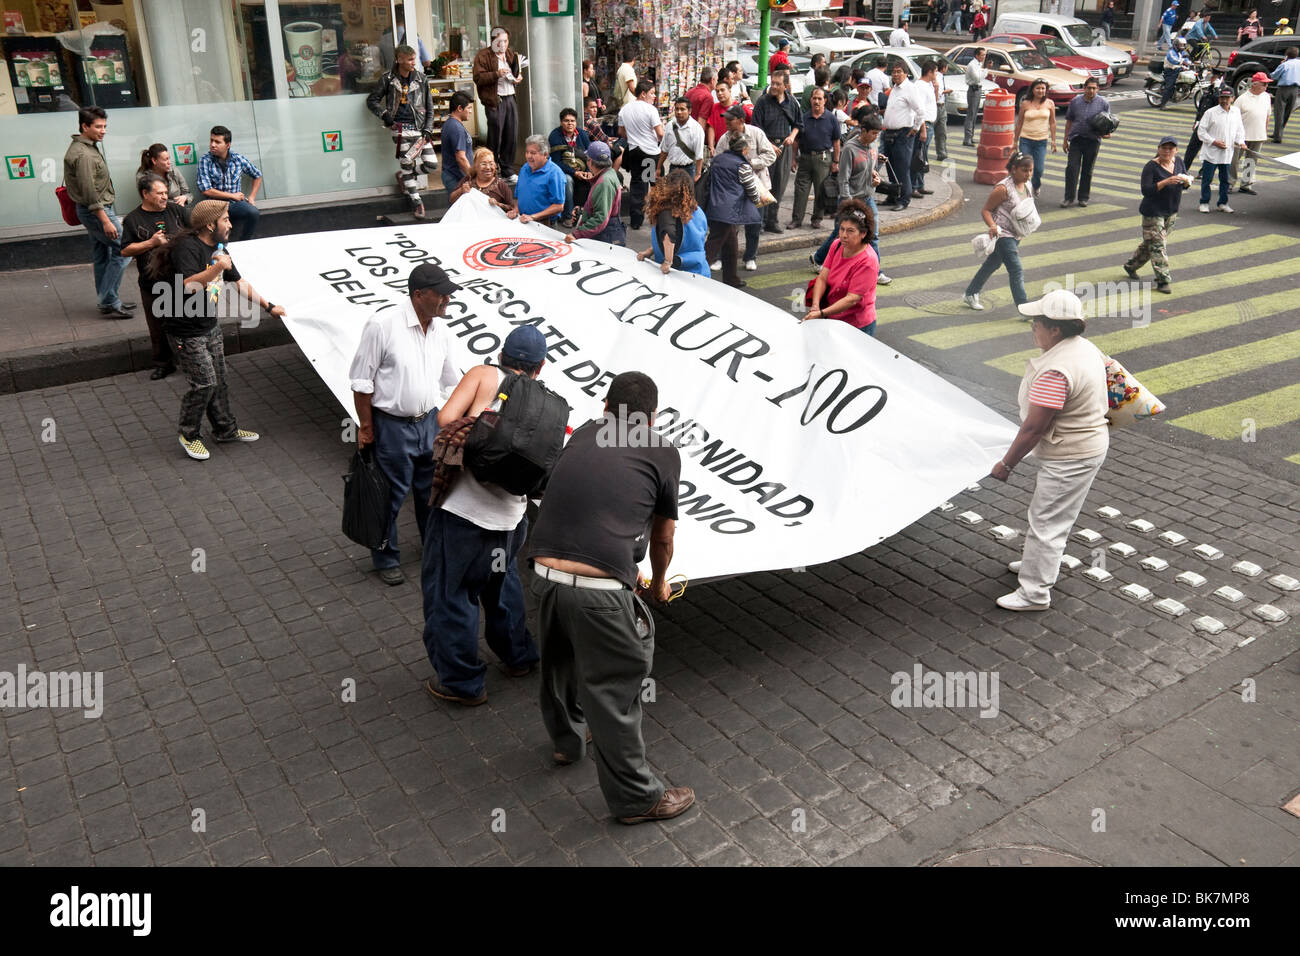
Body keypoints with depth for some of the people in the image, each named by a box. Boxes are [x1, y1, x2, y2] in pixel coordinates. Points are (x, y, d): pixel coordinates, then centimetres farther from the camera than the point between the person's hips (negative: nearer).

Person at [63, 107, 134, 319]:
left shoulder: (87, 147, 13)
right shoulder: (83, 154, -20)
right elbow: (89, 192, -24)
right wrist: (105, 220, -25)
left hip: (91, 211, 11)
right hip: (96, 211, -11)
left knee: (102, 256, 14)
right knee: (122, 250, -8)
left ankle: (107, 301, 22)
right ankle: (109, 303, -7)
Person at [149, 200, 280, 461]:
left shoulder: (218, 249, 7)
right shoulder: (187, 248, -21)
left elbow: (240, 283, 17)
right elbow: (189, 285, -34)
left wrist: (268, 306, 18)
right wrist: (217, 267, -41)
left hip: (210, 327, 9)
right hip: (185, 331, -9)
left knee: (218, 380, 15)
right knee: (204, 383, -6)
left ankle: (225, 429, 31)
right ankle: (189, 434, 14)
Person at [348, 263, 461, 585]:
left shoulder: (440, 329, 2)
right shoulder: (383, 324, -18)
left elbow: (452, 380, 14)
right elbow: (361, 381, -12)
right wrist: (366, 428, -10)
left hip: (430, 420, 6)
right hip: (392, 425, -6)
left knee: (431, 487, 19)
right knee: (391, 494, 7)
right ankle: (386, 559, 26)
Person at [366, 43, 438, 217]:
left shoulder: (421, 79, 7)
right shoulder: (388, 79, 0)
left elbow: (429, 107, 11)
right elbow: (372, 100, 8)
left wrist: (428, 129, 0)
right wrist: (383, 114, -8)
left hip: (419, 128, 3)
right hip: (401, 129, -3)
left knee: (432, 164, -5)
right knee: (407, 165, -3)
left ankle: (404, 176, 22)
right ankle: (416, 202, 9)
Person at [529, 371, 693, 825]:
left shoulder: (582, 437, 17)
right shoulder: (663, 453, 6)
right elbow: (662, 537, 18)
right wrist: (658, 582, 39)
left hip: (545, 575, 5)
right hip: (599, 590, -5)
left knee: (560, 663, 29)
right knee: (613, 692, 9)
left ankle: (567, 739, 55)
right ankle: (636, 797, 27)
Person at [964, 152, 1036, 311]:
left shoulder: (1028, 186, 5)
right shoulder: (1003, 189, -19)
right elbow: (985, 210, -14)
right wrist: (992, 226, -30)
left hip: (1015, 235, 9)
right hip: (1002, 234, -9)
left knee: (992, 265, 20)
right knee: (1016, 270, -14)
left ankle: (970, 295, 36)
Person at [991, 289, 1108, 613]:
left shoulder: (1055, 372, -30)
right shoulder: (1085, 347, 2)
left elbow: (1033, 429, -26)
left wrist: (1006, 464, -15)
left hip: (1069, 459, -10)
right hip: (1090, 443, 10)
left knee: (1046, 522, 0)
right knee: (1051, 513, 26)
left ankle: (1034, 593, 11)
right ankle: (1036, 561, 44)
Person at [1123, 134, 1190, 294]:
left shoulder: (1178, 161, 3)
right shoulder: (1151, 166, -16)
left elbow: (1185, 185, 11)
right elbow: (1146, 190, -23)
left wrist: (1186, 181, -13)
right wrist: (1166, 182, -32)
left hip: (1171, 212, 7)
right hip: (1153, 213, -7)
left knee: (1150, 243, 17)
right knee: (1157, 245, -6)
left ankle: (1131, 266, 36)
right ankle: (1162, 280, -2)